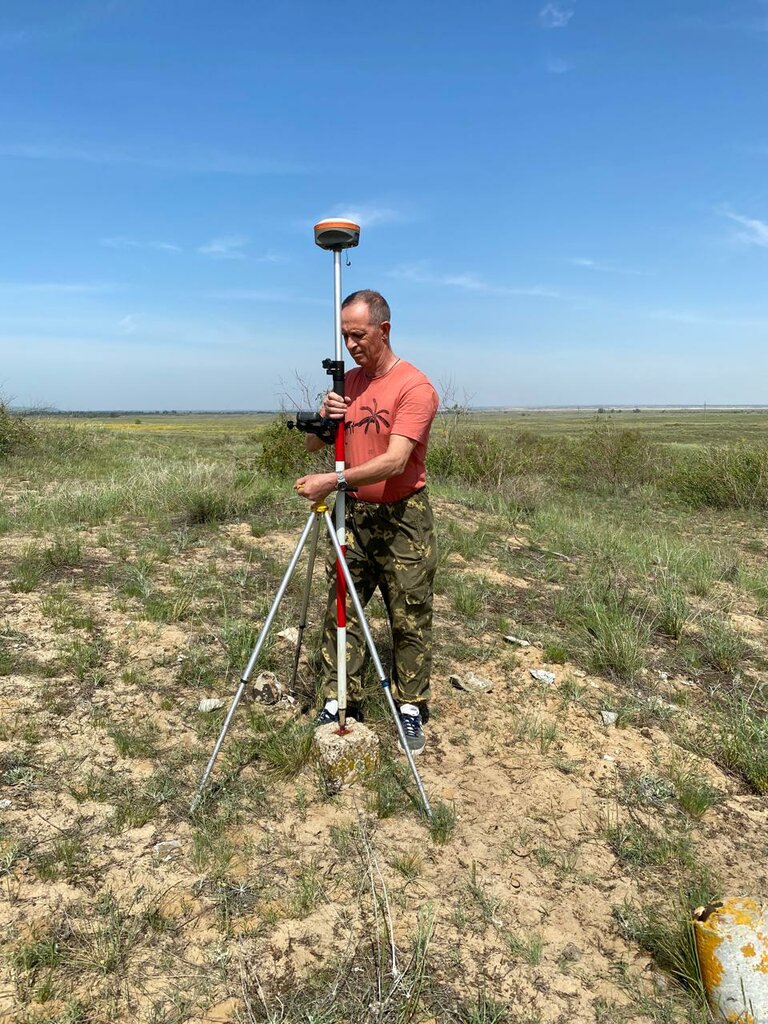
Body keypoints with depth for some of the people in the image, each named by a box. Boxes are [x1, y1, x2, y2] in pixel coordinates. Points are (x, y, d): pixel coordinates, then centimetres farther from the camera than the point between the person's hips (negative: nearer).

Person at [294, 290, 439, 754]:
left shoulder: (414, 386, -13)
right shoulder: (347, 383, 8)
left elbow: (394, 461, -24)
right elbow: (313, 443, 7)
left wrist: (334, 481, -32)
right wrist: (326, 418, -15)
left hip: (403, 518, -5)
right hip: (352, 514, 5)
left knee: (411, 619, 5)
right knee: (342, 610, 8)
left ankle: (412, 707, 20)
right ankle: (337, 701, 21)